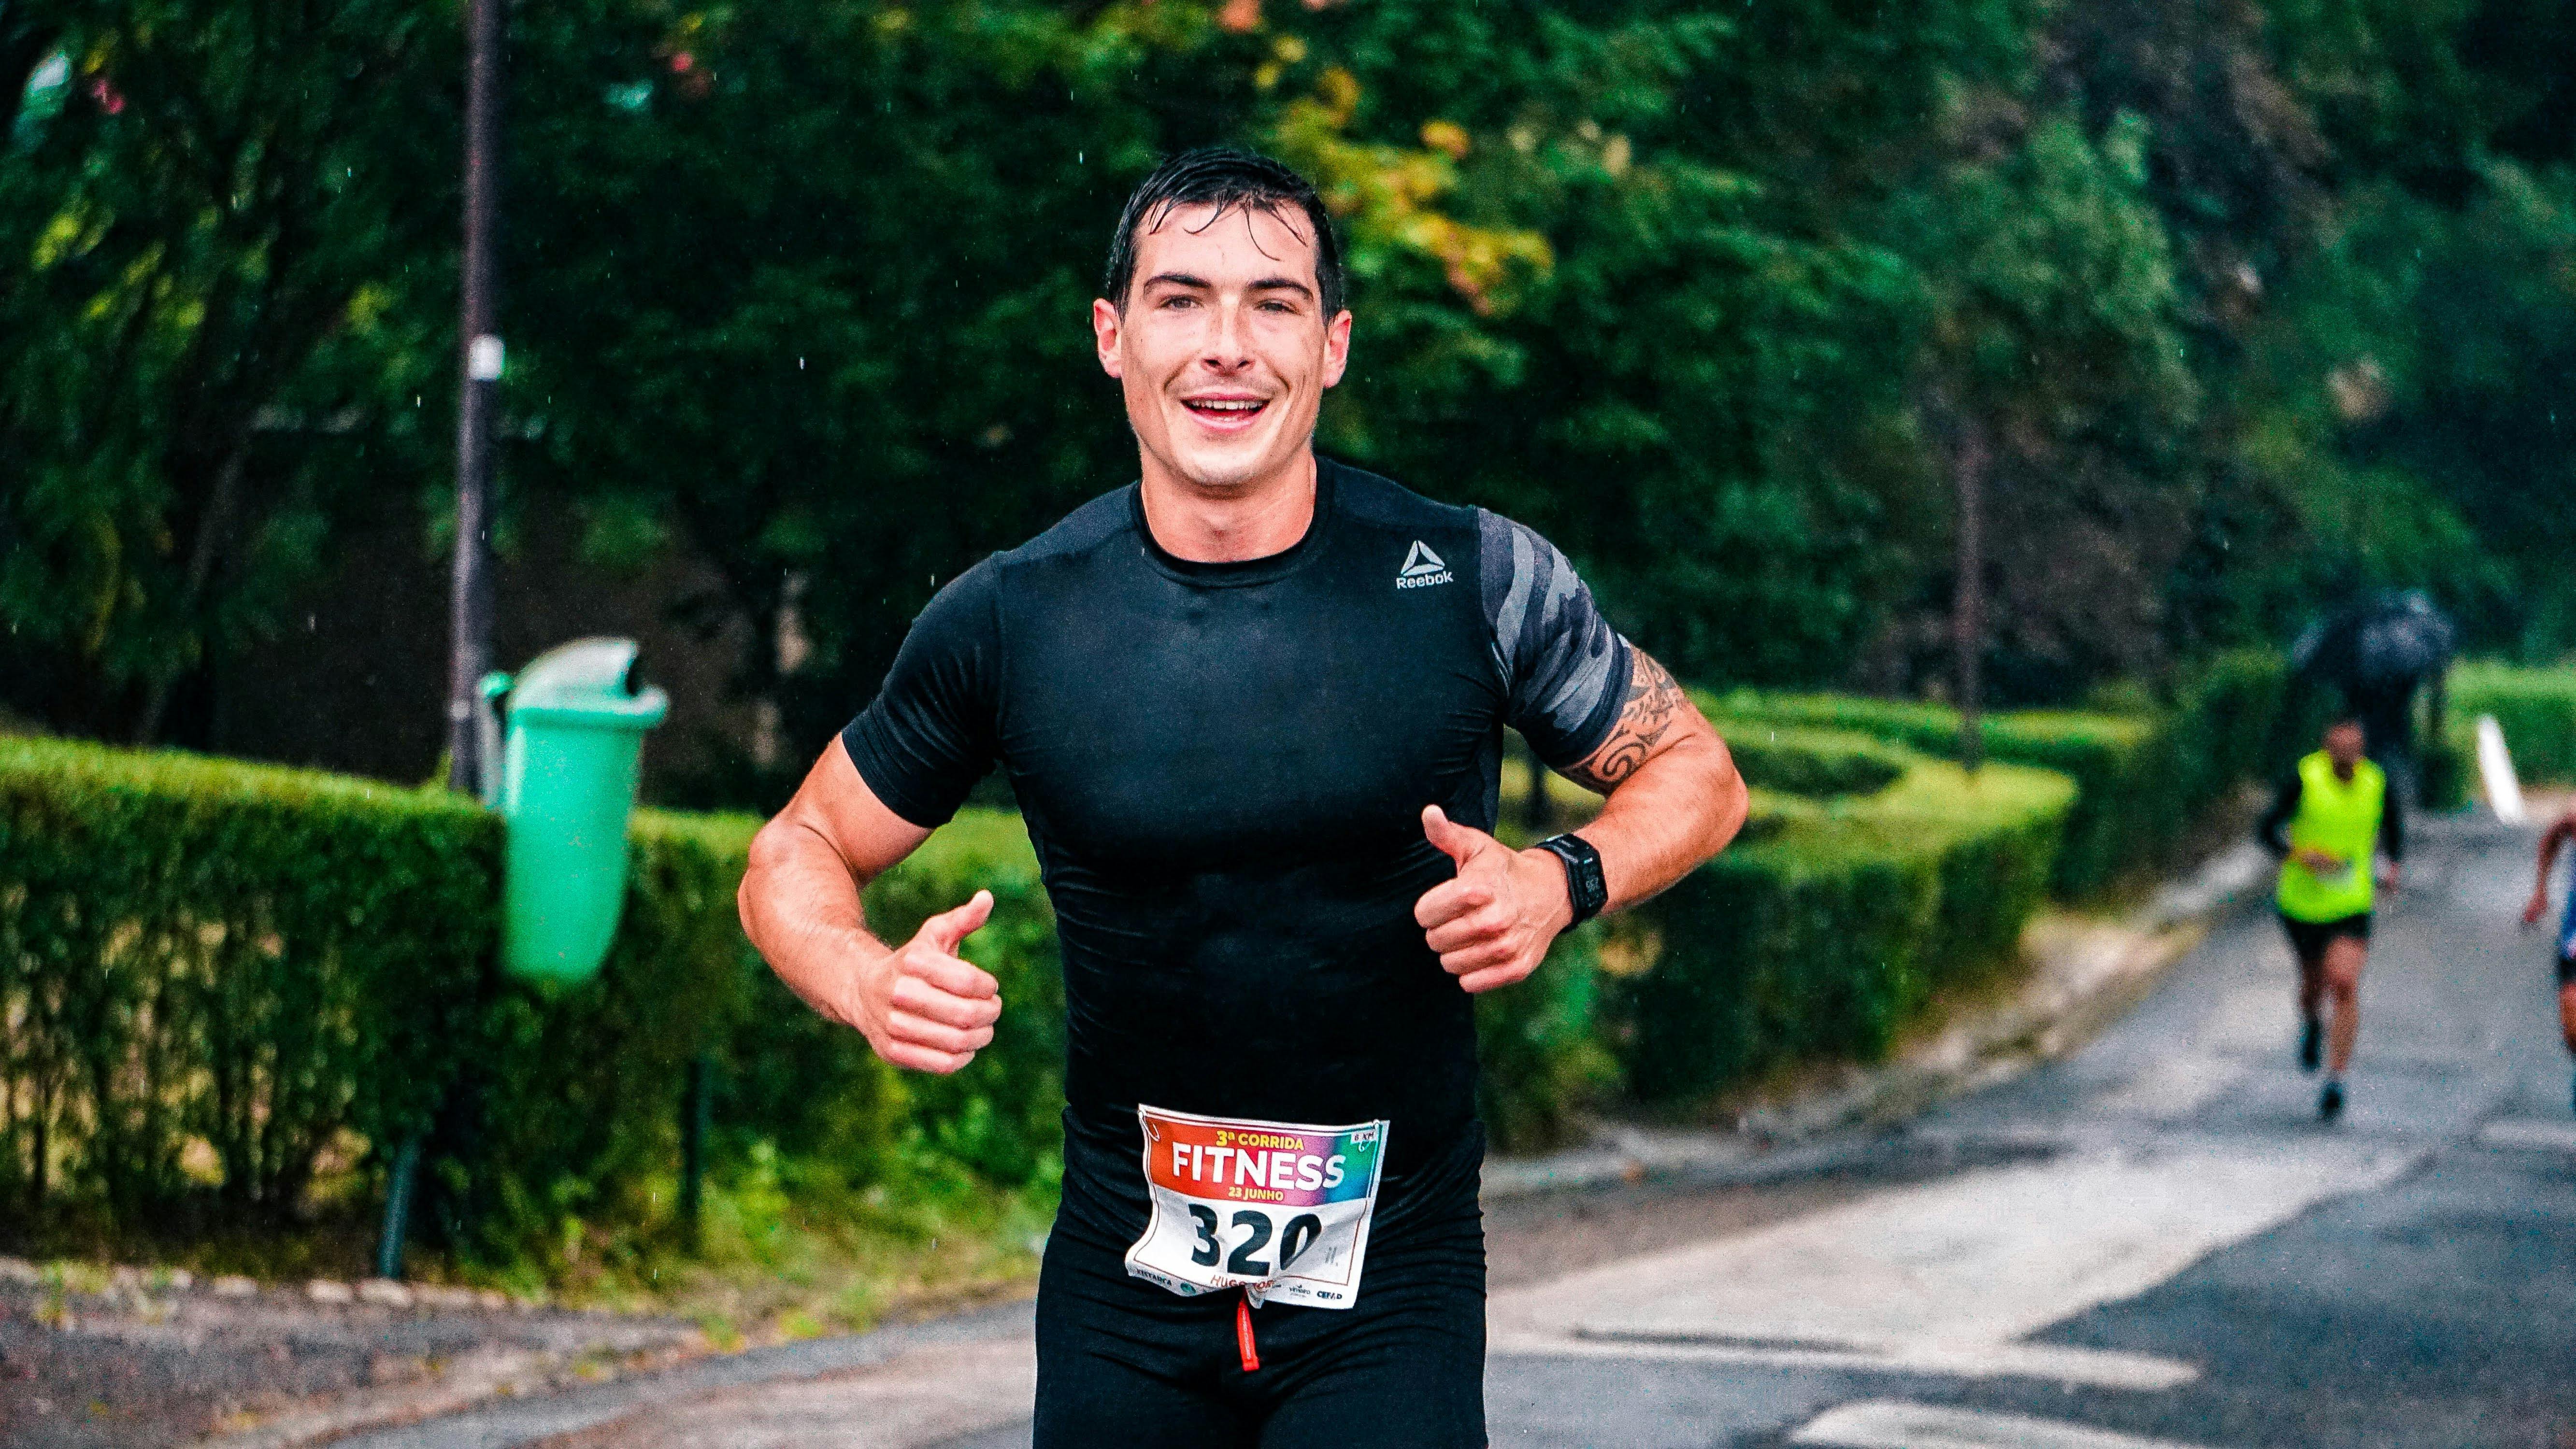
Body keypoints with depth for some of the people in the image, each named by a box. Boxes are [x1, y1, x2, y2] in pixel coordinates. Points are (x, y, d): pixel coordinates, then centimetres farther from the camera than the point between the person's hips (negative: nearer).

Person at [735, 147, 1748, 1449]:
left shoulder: (1477, 582, -7)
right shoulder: (1006, 622, -5)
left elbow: (1697, 775, 7)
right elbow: (796, 855, 7)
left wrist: (1562, 883, -14)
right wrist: (870, 985, -15)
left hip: (1389, 1290, -1)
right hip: (1123, 1286, 2)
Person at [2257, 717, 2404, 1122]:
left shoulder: (2376, 783, -4)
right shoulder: (2304, 780, -12)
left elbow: (2394, 819, 17)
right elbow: (2267, 829, -9)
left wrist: (2393, 864, 1)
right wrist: (2300, 855, -26)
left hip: (2352, 904, 0)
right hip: (2303, 901, 0)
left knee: (2345, 984, -18)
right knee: (2314, 980, 17)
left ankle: (2335, 1082, -16)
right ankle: (2311, 1027, 56)